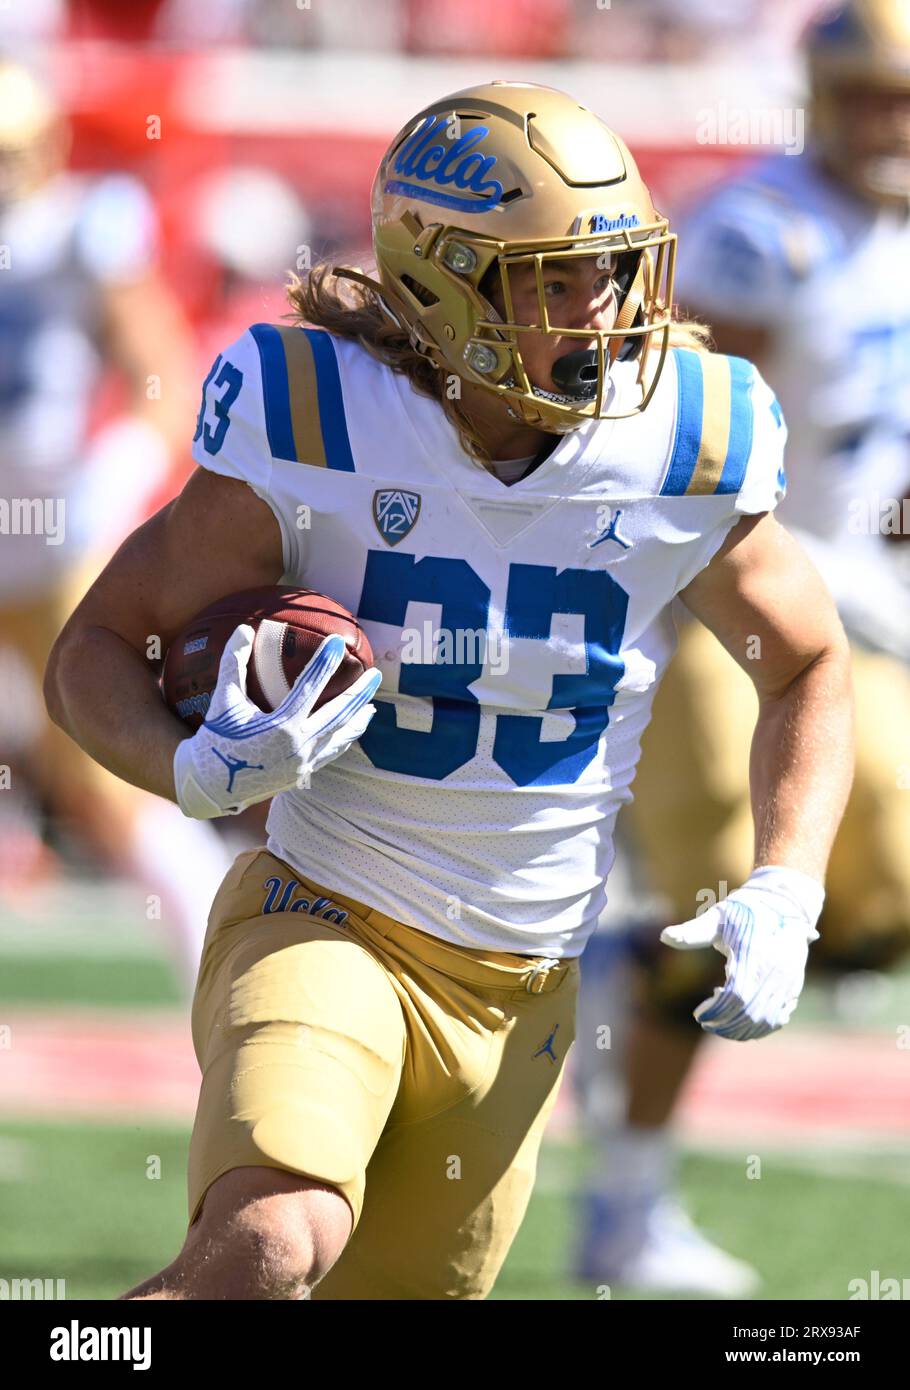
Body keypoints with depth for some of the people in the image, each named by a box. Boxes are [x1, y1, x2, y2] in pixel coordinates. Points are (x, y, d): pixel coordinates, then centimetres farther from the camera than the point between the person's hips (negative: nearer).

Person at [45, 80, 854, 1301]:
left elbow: (810, 663, 11)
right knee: (280, 1243, -30)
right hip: (324, 923, -4)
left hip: (521, 987, 4)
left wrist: (784, 896, -3)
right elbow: (94, 651, -5)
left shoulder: (685, 455, -7)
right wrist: (198, 772, -27)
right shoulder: (315, 434, -14)